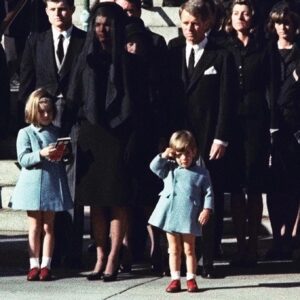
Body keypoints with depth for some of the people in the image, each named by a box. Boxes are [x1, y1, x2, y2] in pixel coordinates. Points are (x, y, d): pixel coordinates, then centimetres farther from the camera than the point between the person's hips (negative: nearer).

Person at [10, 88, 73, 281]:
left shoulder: (57, 133, 9)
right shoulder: (25, 133, 1)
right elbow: (23, 159, -9)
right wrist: (41, 154, -24)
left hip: (52, 185, 2)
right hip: (33, 184, -2)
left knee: (48, 225, 4)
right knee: (35, 225, 3)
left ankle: (46, 265, 7)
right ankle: (34, 265, 8)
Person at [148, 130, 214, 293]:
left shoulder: (201, 173, 0)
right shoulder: (169, 169, 10)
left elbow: (208, 193, -1)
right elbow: (154, 167, 3)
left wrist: (207, 209, -11)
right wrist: (164, 155, -6)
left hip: (189, 218, -3)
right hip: (170, 215, 3)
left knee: (189, 249, 4)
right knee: (174, 250, 9)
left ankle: (191, 279, 11)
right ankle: (175, 279, 13)